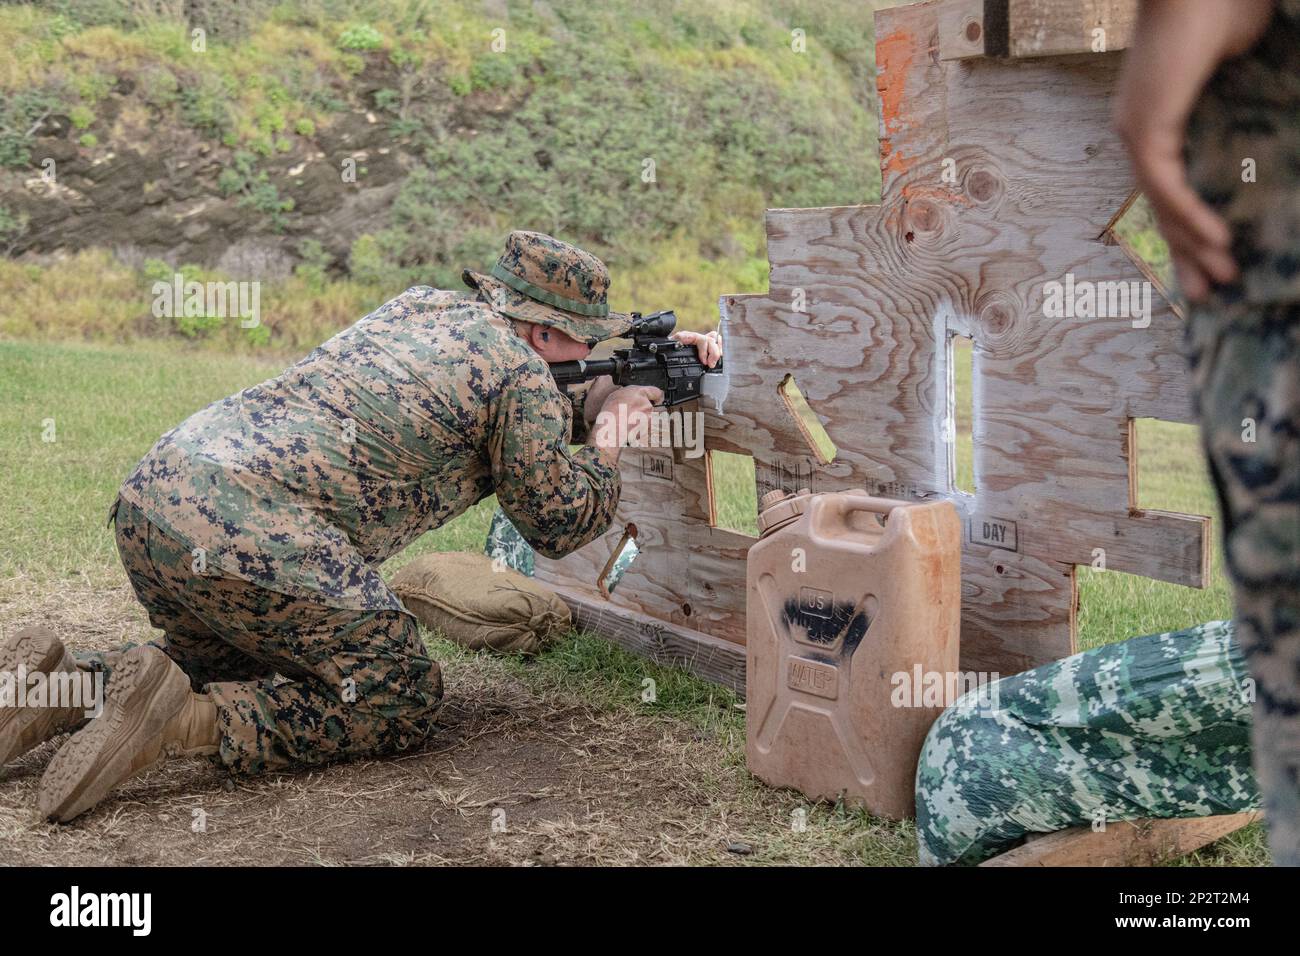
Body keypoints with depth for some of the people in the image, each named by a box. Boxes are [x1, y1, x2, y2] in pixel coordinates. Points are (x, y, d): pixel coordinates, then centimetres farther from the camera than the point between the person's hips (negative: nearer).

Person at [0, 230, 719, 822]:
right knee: (401, 706, 6)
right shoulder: (523, 374, 0)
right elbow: (561, 525, 9)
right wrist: (611, 432, 25)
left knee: (240, 666, 32)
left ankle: (63, 683, 10)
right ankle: (183, 721, -13)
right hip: (256, 539, -8)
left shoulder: (419, 304, 24)